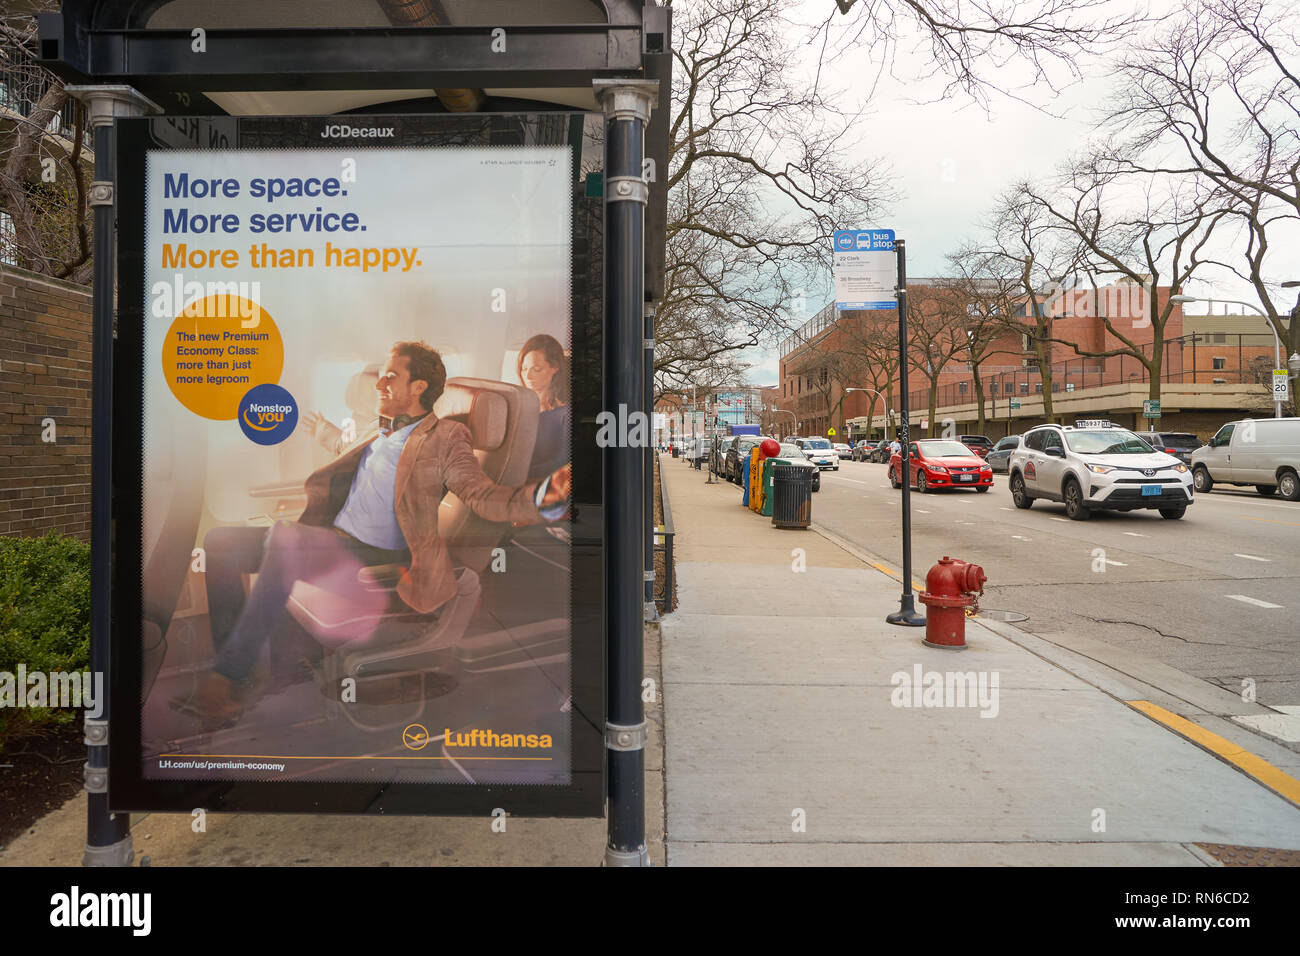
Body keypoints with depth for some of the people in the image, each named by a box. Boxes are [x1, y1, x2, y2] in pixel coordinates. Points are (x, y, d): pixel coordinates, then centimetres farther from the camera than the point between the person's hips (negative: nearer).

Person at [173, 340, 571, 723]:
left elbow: (485, 495, -16)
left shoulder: (444, 437, -4)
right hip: (332, 542, 9)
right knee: (220, 542, -3)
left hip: (373, 561, -8)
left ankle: (231, 676, -24)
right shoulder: (378, 432, 20)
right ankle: (236, 671, -5)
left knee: (283, 538, -34)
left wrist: (544, 497, -34)